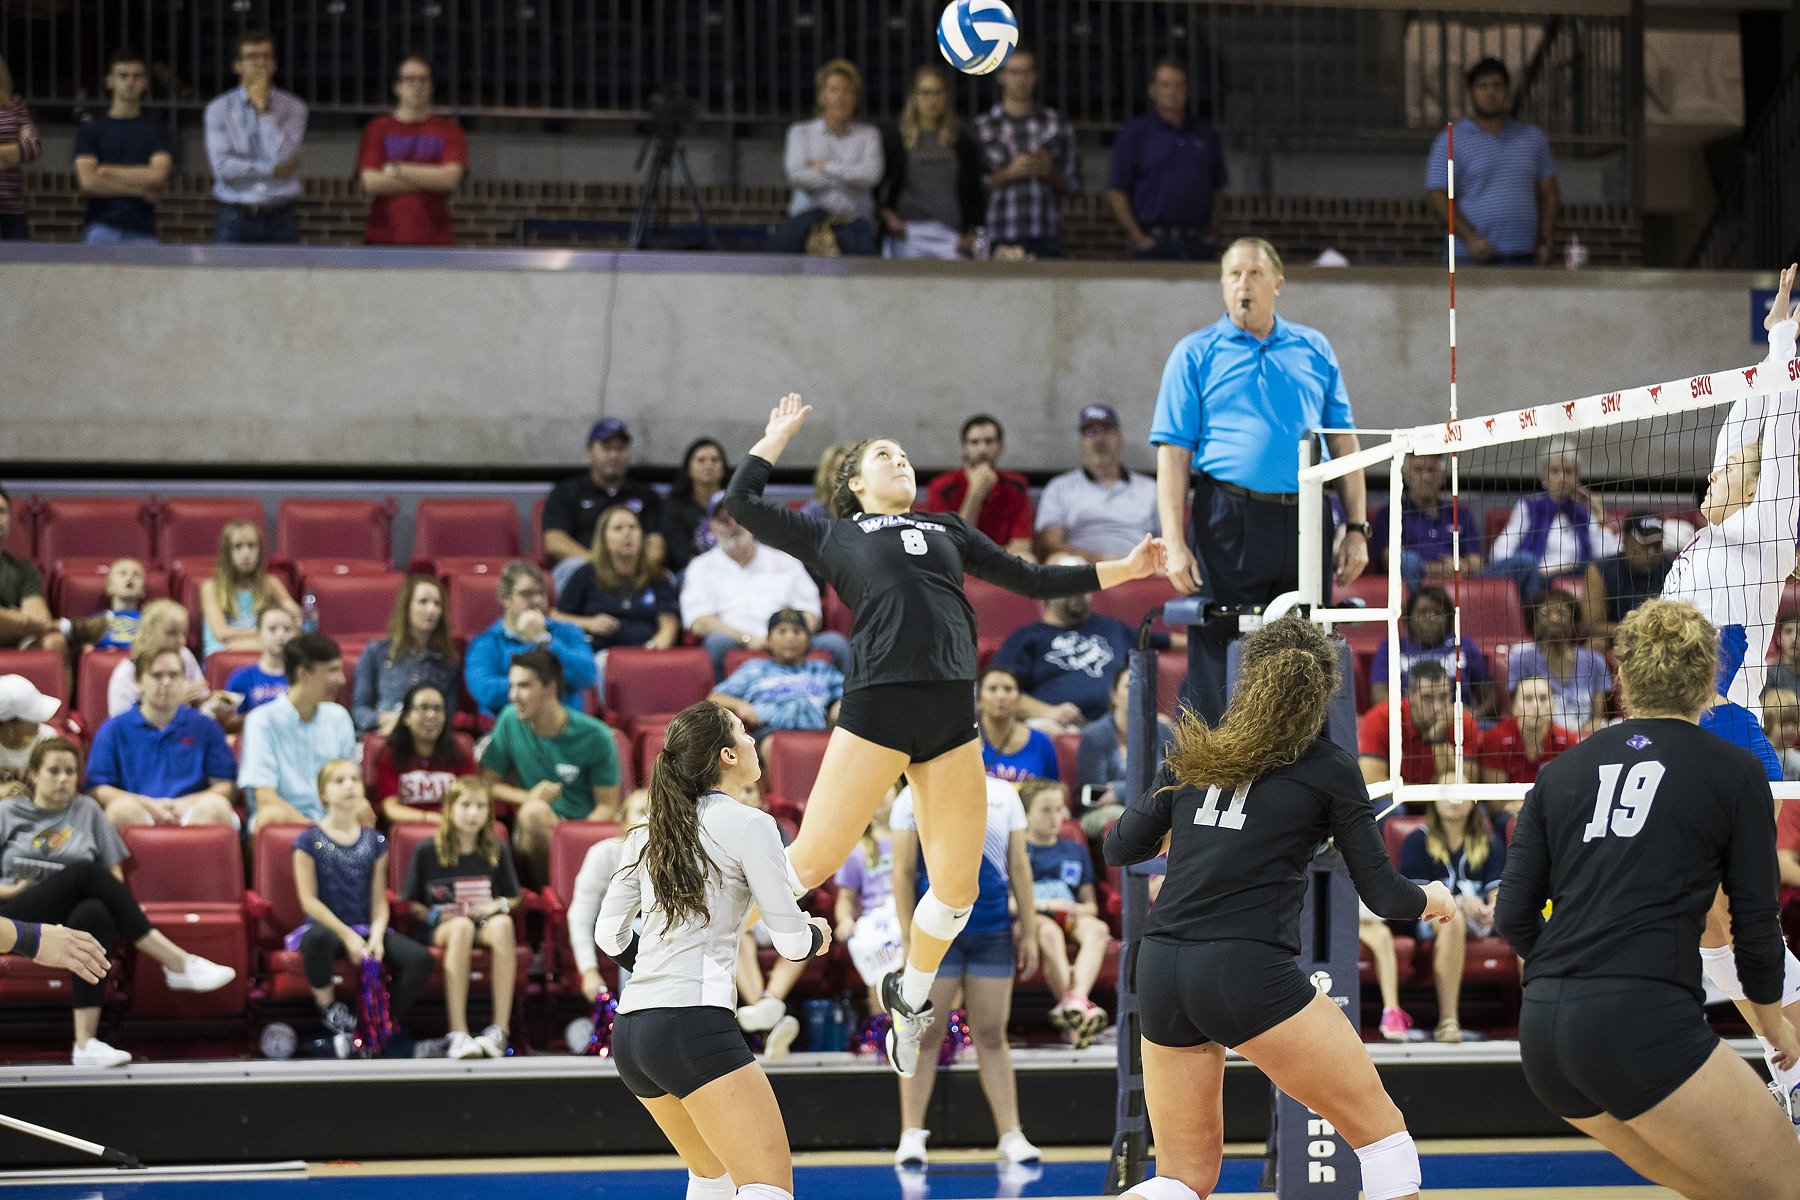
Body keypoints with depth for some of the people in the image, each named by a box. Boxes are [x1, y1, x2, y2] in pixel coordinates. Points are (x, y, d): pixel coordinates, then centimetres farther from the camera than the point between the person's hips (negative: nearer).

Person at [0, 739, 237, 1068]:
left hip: (71, 918, 2)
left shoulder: (87, 810, 21)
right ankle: (178, 963, -34)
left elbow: (114, 874, 17)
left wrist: (121, 902, -5)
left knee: (94, 913, -38)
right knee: (85, 870, -31)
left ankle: (86, 1043, -50)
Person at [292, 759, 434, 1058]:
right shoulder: (310, 840, -1)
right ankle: (329, 1009, -16)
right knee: (318, 938, -42)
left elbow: (379, 901, 9)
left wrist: (376, 937, -12)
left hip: (365, 929, 4)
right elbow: (309, 900, -7)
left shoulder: (375, 841, 11)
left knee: (420, 959, -22)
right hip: (326, 925, -4)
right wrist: (348, 936, -16)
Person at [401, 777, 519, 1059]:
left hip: (485, 922, 2)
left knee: (503, 924, -36)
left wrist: (495, 905, -1)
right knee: (462, 926, -40)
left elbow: (513, 898, 20)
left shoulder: (496, 851, 12)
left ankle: (500, 1028, -39)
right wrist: (435, 916, -9)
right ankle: (458, 1033, -46)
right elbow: (411, 903, 9)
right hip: (442, 927, -2)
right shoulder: (427, 851, 5)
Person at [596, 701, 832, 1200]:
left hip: (629, 1030, 8)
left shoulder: (648, 832, 14)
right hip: (694, 1024, -8)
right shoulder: (748, 826, -5)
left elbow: (609, 934, 20)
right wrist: (817, 934, 19)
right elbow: (791, 941, -3)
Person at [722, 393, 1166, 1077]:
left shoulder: (946, 529, 26)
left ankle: (909, 996, 28)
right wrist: (780, 433, 24)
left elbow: (1030, 580, 30)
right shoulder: (833, 537, 16)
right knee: (813, 860, -10)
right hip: (877, 706, -4)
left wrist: (1122, 570, 27)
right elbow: (742, 502, 12)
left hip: (953, 714, 4)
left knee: (959, 885, 2)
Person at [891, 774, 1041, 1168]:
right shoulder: (914, 797, 1)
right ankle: (911, 1135, 4)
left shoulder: (1004, 794, 9)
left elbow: (1019, 867, 11)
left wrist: (1029, 931, 7)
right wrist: (908, 937, -7)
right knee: (926, 1033, -2)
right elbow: (903, 871, -1)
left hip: (993, 931, 3)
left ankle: (1010, 1134, 7)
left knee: (991, 1035, 5)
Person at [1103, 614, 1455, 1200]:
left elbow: (1120, 849, 20)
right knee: (1383, 1131, 10)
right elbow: (1382, 894, 5)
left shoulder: (1195, 751, 15)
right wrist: (1434, 900, 27)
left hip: (1159, 974, 5)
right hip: (1249, 973, -5)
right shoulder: (1327, 767, 4)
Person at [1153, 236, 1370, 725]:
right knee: (1213, 661, -4)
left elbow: (1344, 443, 15)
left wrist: (1356, 528, 6)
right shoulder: (1195, 354, 6)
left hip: (1305, 523, 3)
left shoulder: (1314, 350, 15)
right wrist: (1173, 543, -10)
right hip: (1228, 523, -3)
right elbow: (1173, 453, 0)